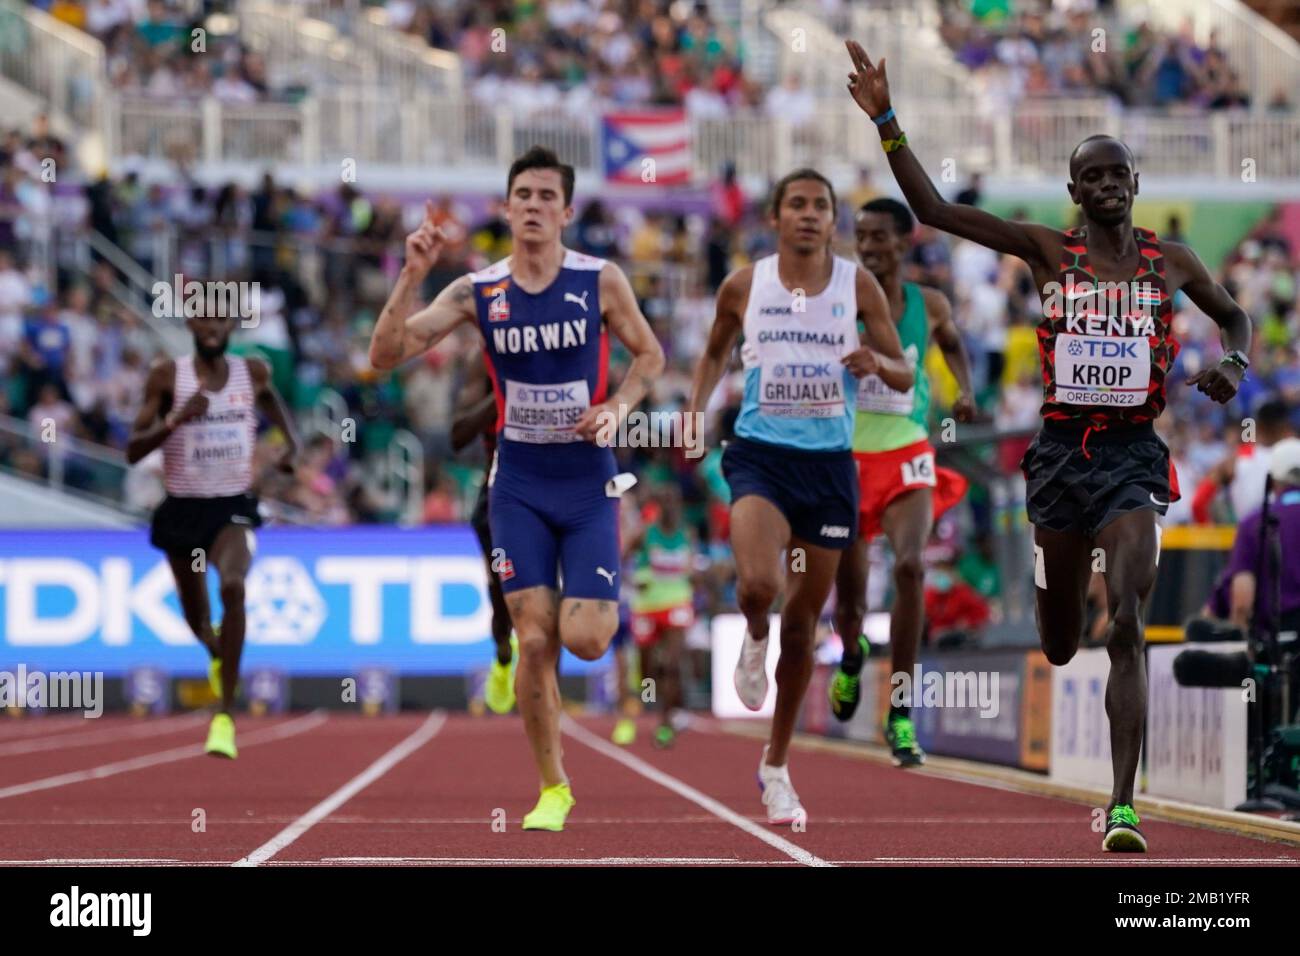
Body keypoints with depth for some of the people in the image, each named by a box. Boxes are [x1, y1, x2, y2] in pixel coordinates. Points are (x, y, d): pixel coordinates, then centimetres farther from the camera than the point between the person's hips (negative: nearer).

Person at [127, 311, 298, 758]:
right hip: (182, 508, 1)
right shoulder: (168, 376, -7)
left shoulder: (253, 372, -1)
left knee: (233, 587, -30)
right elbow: (133, 450, -9)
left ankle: (224, 716, -28)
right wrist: (176, 419, -26)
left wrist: (291, 441, 3)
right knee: (196, 615, 16)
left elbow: (271, 399, 23)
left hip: (233, 507, -1)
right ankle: (217, 652, 58)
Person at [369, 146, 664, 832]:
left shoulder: (601, 282, -5)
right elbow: (384, 355, -7)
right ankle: (552, 789, 9)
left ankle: (603, 603, 28)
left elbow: (650, 354, 9)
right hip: (519, 482, 1)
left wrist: (618, 407, -9)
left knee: (584, 638, -11)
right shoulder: (477, 292, -3)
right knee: (534, 642, -5)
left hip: (588, 479, -1)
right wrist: (412, 275, -19)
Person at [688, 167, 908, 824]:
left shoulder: (858, 287, 0)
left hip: (829, 462, 1)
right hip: (760, 455, -1)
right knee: (757, 584, -29)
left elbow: (904, 377, 5)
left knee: (803, 622, 8)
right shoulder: (744, 286, 1)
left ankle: (776, 766, 23)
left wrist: (878, 362, -17)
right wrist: (695, 409, 2)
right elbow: (715, 352, 18)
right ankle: (754, 639, 11)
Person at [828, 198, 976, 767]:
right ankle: (852, 652, 46)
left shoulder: (929, 306, 1)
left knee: (910, 566, -25)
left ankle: (901, 718, -19)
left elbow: (952, 343, 23)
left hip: (907, 458, 0)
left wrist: (966, 389, 7)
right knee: (849, 596, 5)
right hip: (846, 459, 0)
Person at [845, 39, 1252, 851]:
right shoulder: (1047, 250, 1)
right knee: (1059, 641, 10)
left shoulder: (1171, 261, 5)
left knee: (1126, 624, -17)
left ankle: (1123, 806, -20)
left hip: (1134, 455, -1)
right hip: (1061, 450, 1)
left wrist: (1235, 366, 2)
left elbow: (1235, 315, 24)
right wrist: (887, 122, -15)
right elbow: (934, 210, -6)